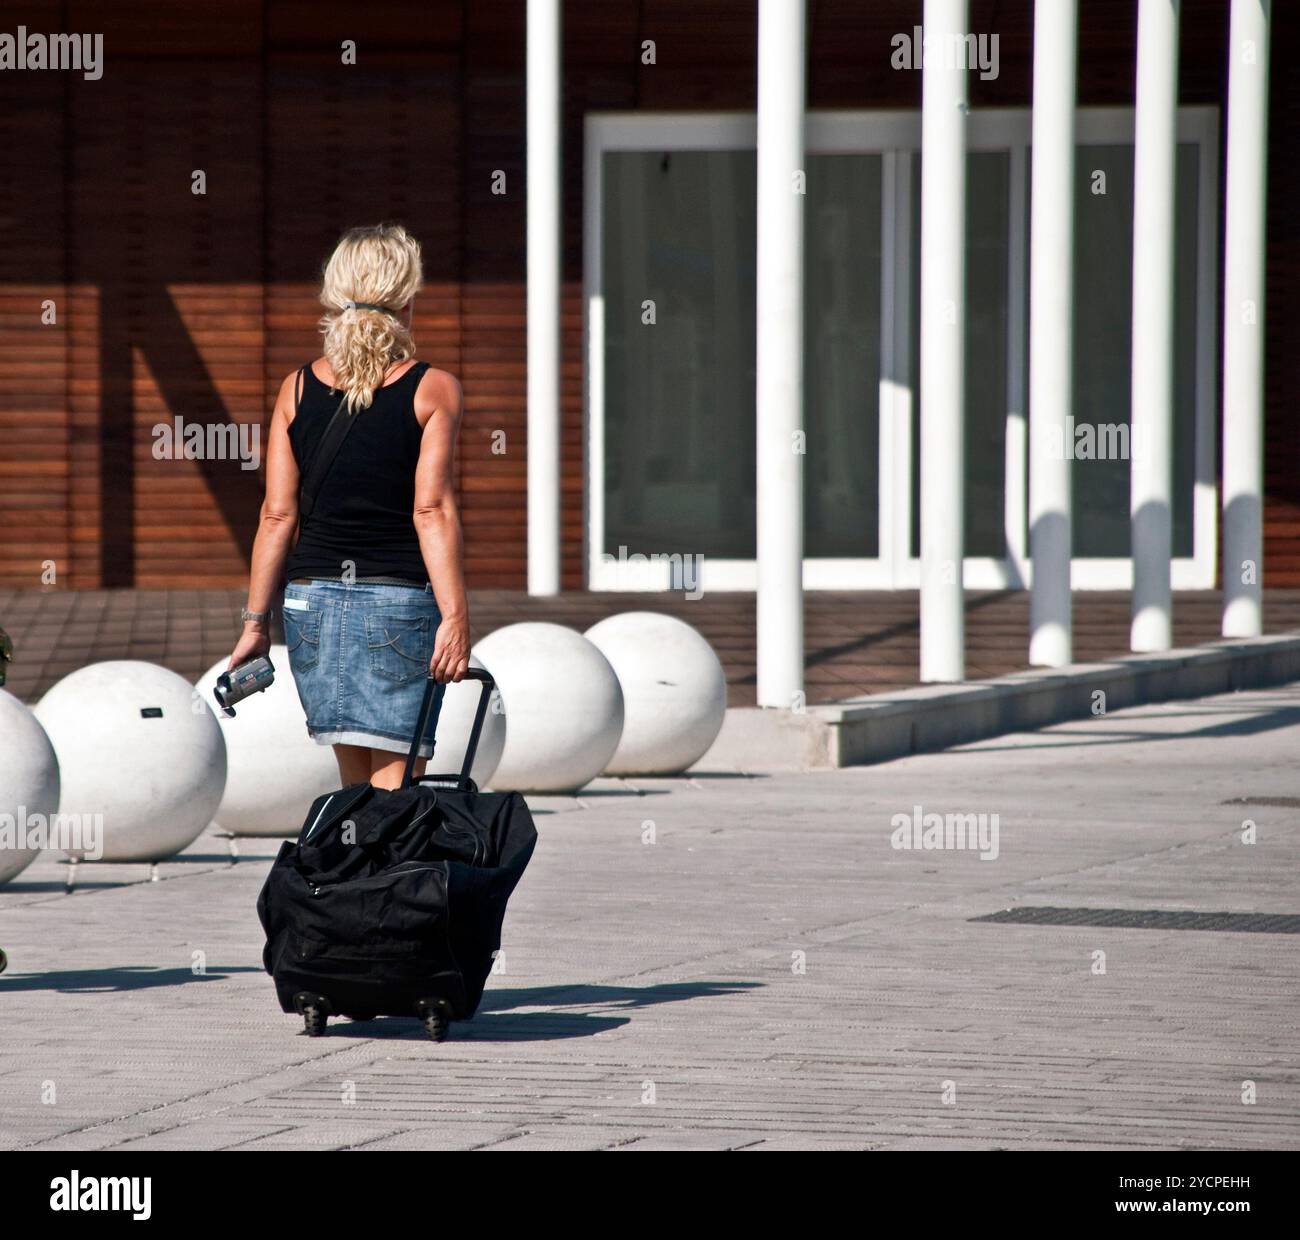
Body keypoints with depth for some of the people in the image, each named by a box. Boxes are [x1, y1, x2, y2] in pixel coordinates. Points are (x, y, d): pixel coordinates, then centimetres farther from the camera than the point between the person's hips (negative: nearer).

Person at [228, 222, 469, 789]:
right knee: (393, 788, -3)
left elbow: (277, 516, 3)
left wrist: (256, 620, 7)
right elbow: (433, 512, -13)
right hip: (400, 597, -4)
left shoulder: (297, 389, 4)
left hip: (312, 595, 4)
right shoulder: (433, 390, -5)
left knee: (357, 785, 12)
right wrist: (455, 615, -15)